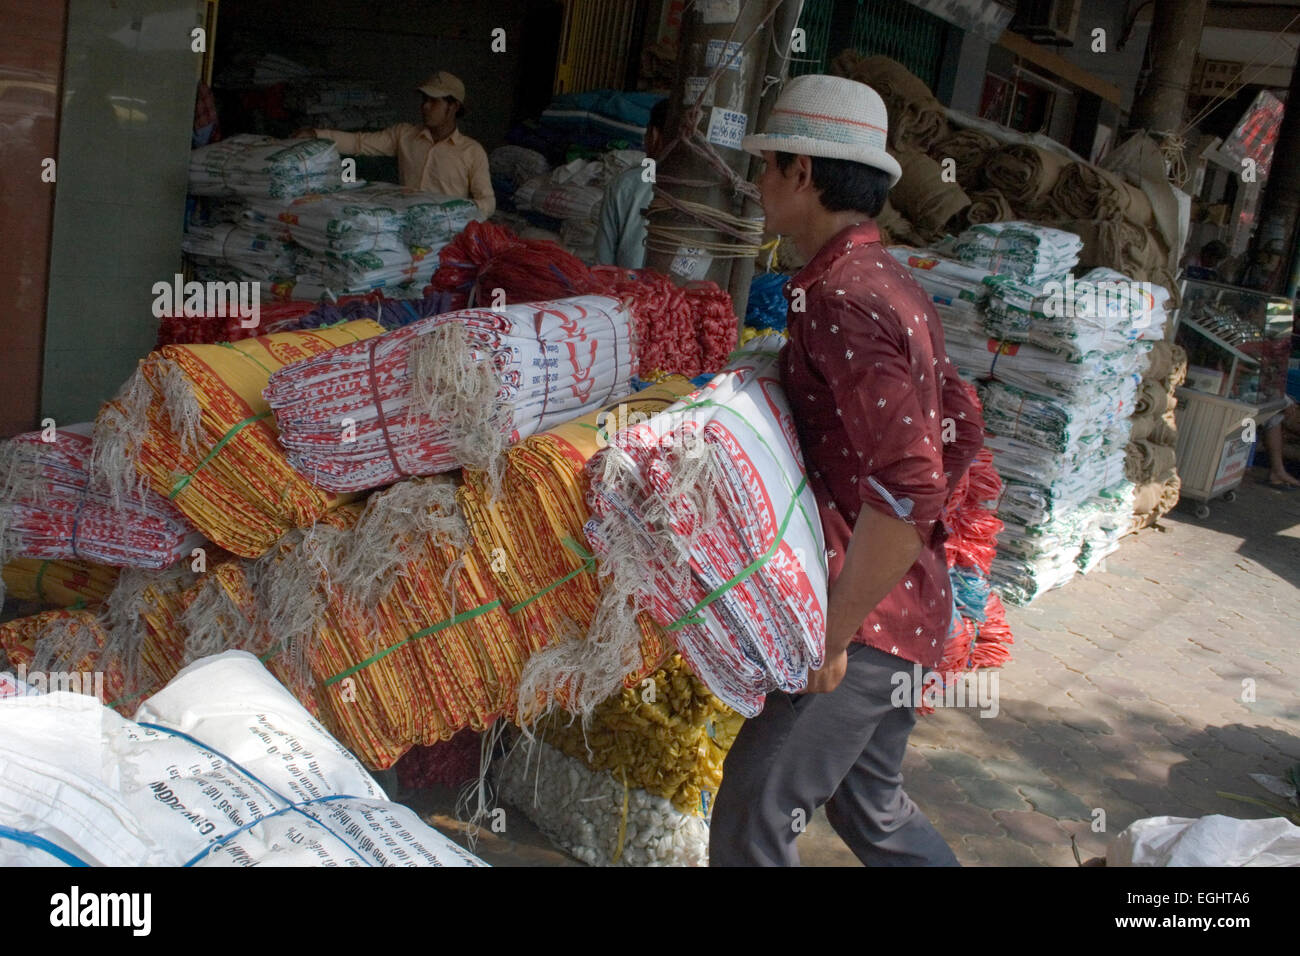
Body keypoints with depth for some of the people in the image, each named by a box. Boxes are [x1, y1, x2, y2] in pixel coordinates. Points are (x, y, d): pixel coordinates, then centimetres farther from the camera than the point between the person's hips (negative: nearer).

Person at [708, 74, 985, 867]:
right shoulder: (894, 284, 10)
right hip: (910, 606, 10)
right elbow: (962, 430, 18)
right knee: (868, 801, 24)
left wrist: (835, 630, -22)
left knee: (754, 818, -1)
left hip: (868, 620, -10)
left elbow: (909, 487, -29)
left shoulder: (838, 302, -22)